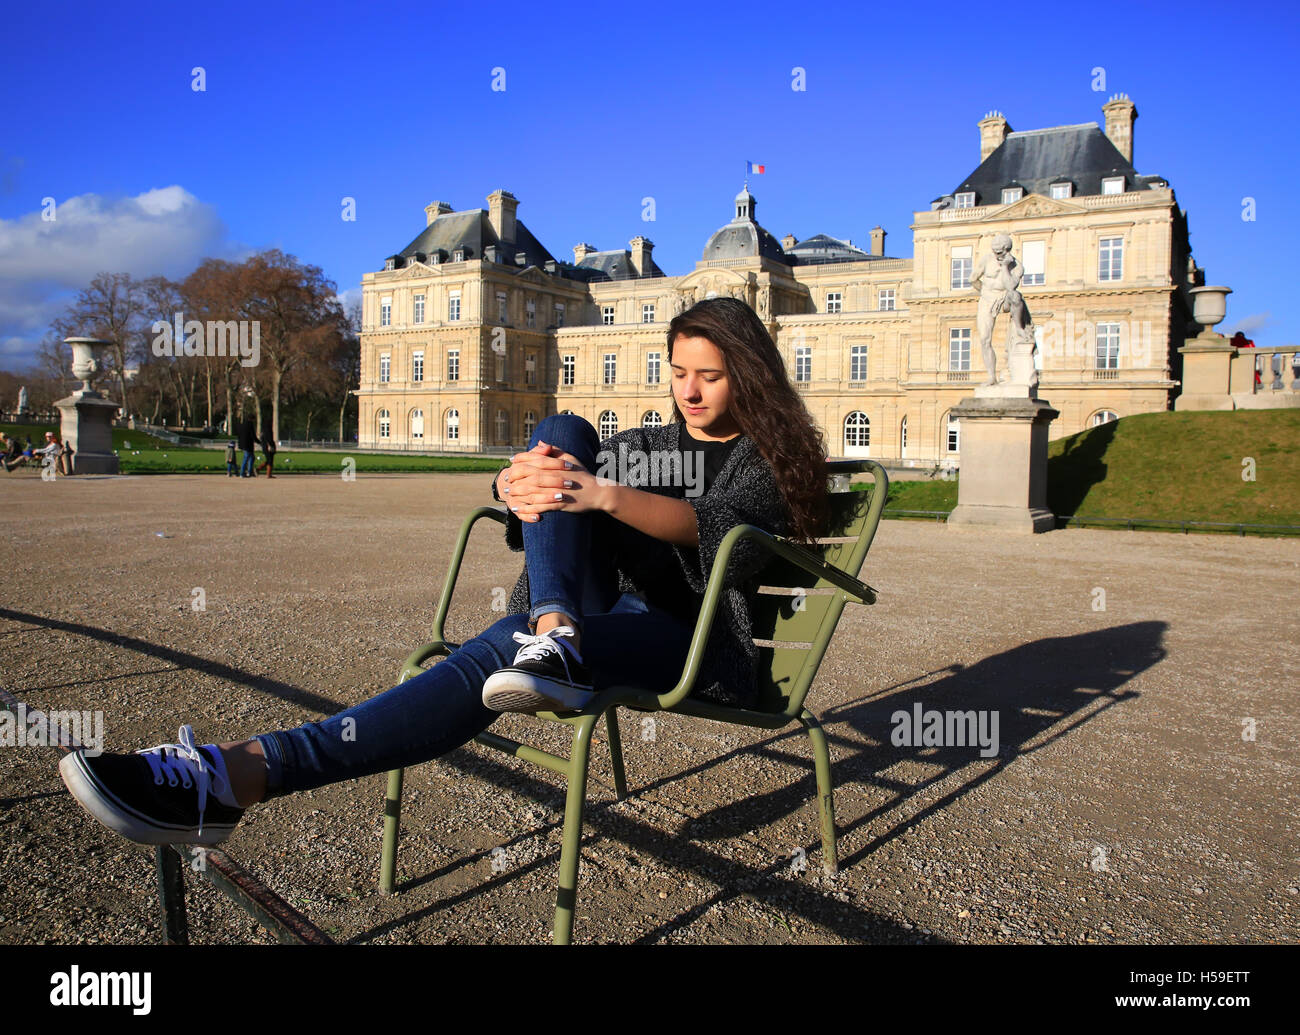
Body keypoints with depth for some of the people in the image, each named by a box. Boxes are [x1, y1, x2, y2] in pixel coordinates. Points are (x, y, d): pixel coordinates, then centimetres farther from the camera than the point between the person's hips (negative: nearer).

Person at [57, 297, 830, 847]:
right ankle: (554, 636, -39)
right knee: (562, 430, -17)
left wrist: (603, 495, -34)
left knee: (500, 649, -36)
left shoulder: (768, 460, 8)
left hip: (696, 641, -4)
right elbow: (555, 465, 7)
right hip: (605, 610, 5)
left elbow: (713, 526, -15)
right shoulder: (642, 444, 23)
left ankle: (243, 775, -42)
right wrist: (516, 484, -20)